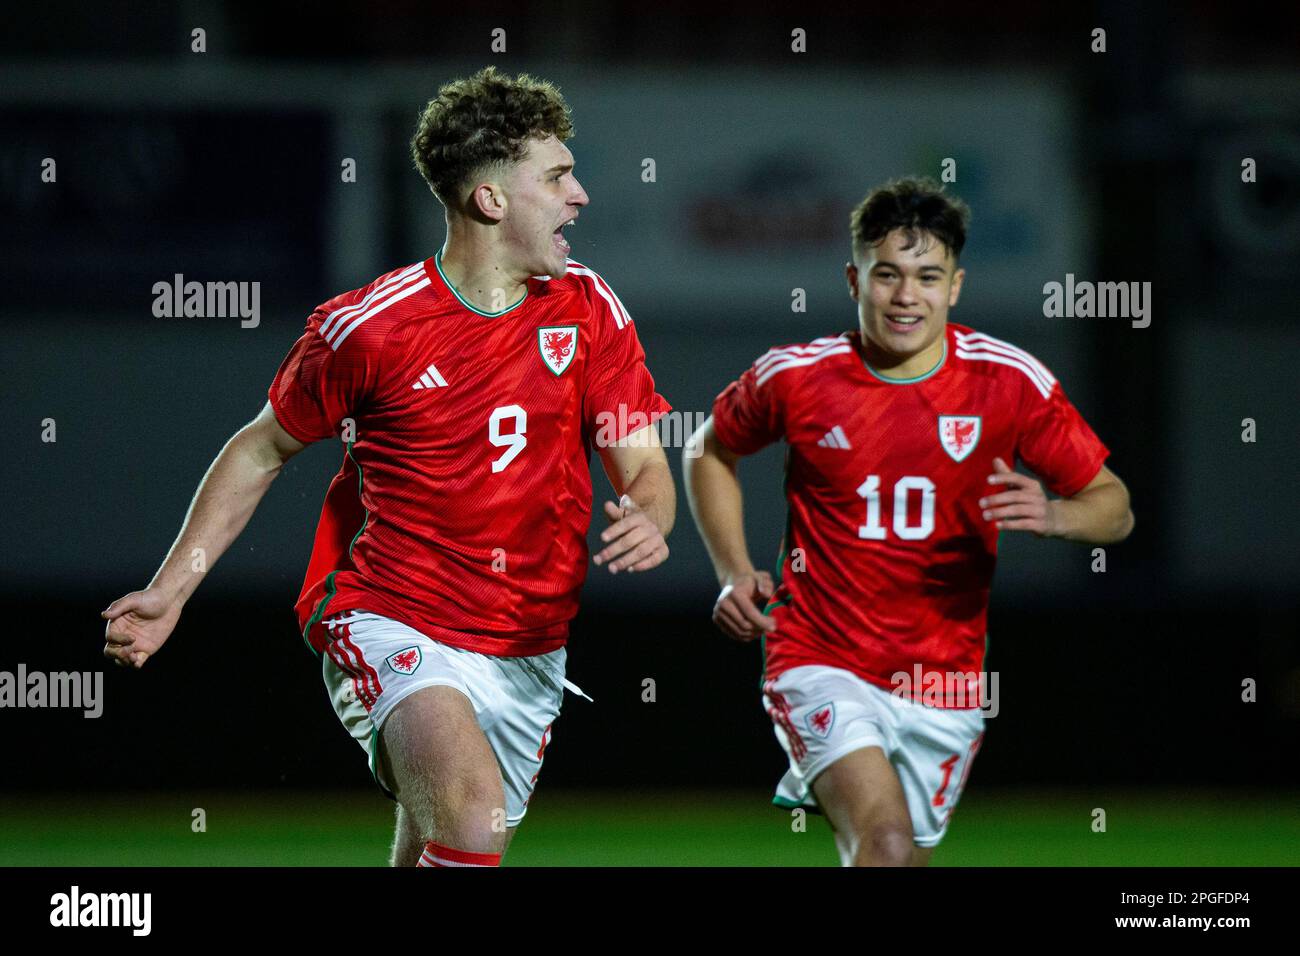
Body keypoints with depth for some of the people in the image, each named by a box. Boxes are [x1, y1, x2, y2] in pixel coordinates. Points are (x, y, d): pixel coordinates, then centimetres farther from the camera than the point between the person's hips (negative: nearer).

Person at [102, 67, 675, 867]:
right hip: (387, 621, -5)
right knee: (473, 815, -30)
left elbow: (645, 466, 3)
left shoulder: (587, 309, 1)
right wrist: (170, 589, 1)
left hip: (527, 651, 5)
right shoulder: (370, 327, -10)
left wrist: (648, 521, -22)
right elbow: (263, 449, 5)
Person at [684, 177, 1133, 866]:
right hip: (821, 666, -3)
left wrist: (1052, 515, -21)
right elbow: (711, 452, 14)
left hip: (943, 681, 3)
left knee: (903, 862, 13)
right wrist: (734, 572, 0)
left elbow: (1113, 506, 1)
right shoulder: (795, 377, -6)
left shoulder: (1011, 382, -5)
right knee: (886, 846, -26)